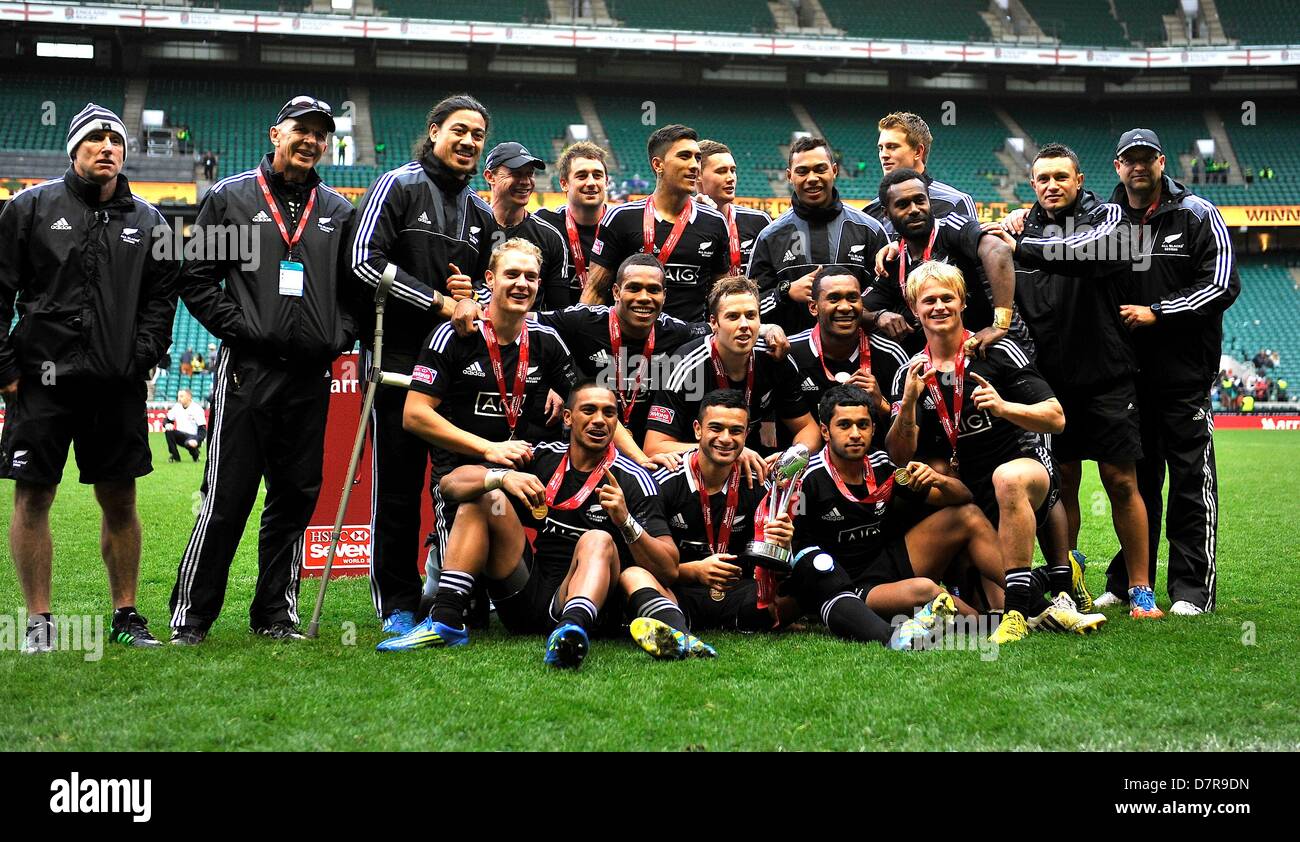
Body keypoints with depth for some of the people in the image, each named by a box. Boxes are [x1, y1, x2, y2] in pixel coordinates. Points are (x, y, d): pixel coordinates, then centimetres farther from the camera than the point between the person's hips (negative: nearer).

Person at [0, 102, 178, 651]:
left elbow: (162, 297, 13)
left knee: (120, 502, 7)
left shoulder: (147, 222, 11)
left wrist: (140, 359, -1)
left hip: (117, 385, 2)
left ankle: (126, 616, 18)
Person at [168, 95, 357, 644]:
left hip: (311, 375, 4)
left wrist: (340, 337, 1)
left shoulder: (338, 210, 15)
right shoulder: (230, 197, 6)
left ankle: (275, 614, 17)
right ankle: (190, 616, 5)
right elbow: (196, 277, 3)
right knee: (227, 497, -4)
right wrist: (238, 327, -8)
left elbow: (355, 285, 17)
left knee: (296, 496, 7)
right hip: (247, 370, -4)